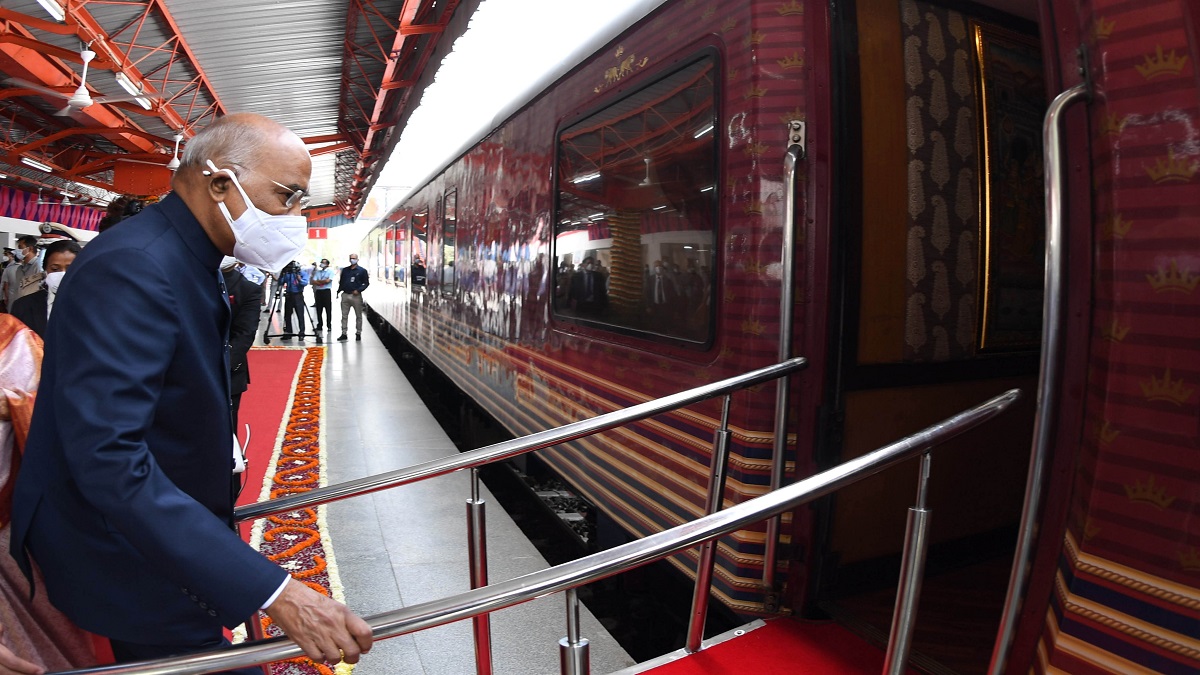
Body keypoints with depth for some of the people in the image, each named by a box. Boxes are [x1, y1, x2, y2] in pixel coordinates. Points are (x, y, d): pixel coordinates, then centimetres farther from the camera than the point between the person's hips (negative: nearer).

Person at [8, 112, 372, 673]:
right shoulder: (130, 268, -28)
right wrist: (273, 591, -39)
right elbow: (110, 460, -36)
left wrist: (216, 516, 24)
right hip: (127, 559, -9)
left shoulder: (184, 260, 4)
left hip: (159, 530, 9)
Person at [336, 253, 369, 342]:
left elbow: (366, 283, -2)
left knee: (358, 315, 4)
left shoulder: (362, 271, 1)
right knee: (344, 315, 4)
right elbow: (341, 282, 16)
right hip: (345, 295, 4)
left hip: (356, 296, -3)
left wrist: (358, 290, -14)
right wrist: (339, 291, 5)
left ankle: (358, 333, 11)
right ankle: (344, 333, 7)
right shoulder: (345, 270, 13)